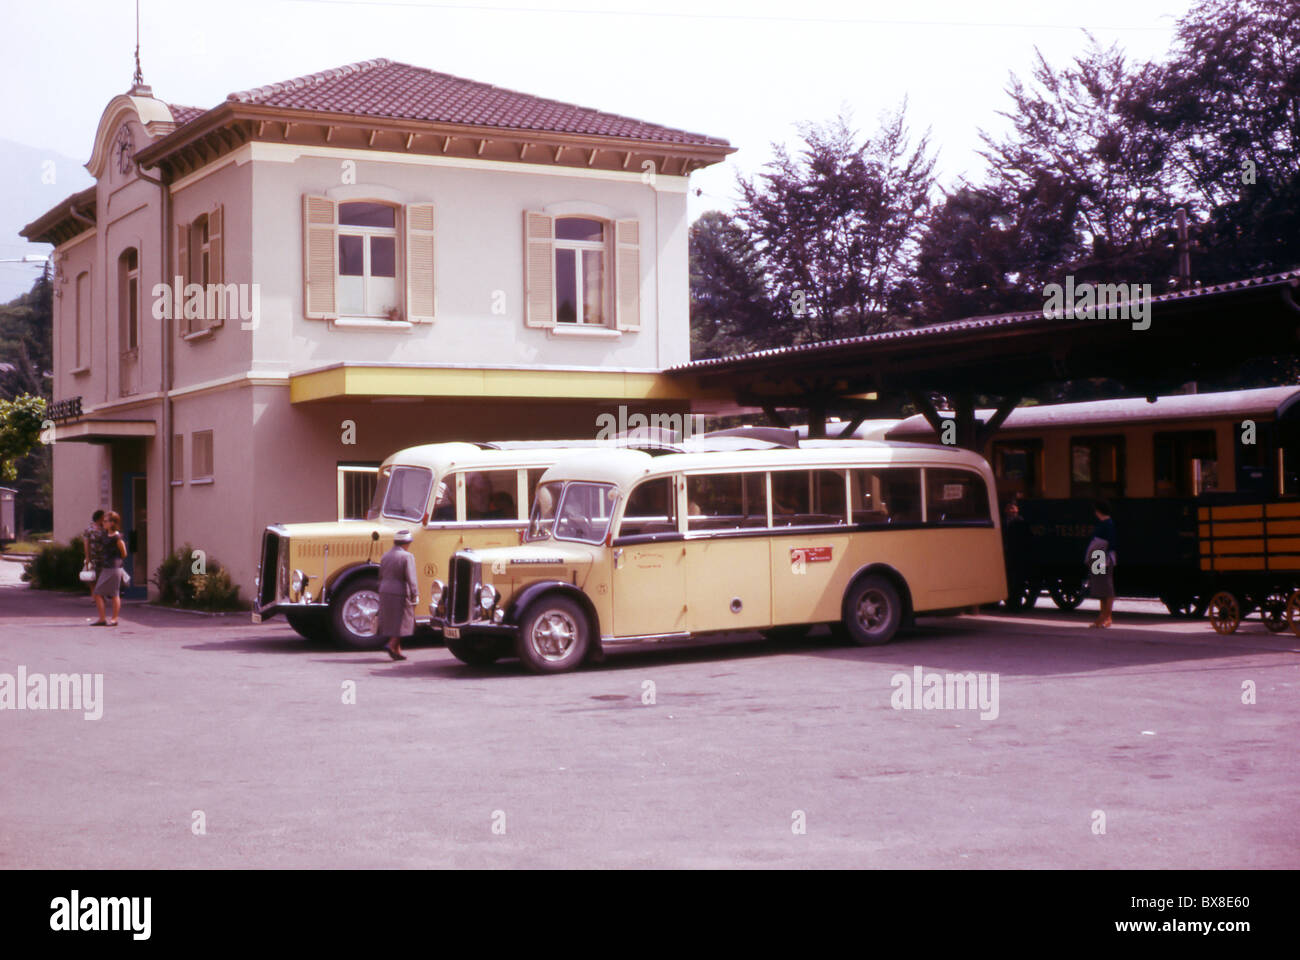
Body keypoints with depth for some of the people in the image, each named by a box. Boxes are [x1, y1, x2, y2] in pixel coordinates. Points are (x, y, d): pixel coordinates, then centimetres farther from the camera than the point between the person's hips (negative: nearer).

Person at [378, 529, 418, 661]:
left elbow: (381, 578, 13)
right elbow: (411, 579, -17)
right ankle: (392, 644, -14)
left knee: (391, 622, 13)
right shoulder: (407, 556, -12)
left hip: (385, 593, 7)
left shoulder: (385, 556, 9)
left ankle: (397, 650, 15)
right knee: (402, 622, 2)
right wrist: (415, 597, -14)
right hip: (401, 594, -7)